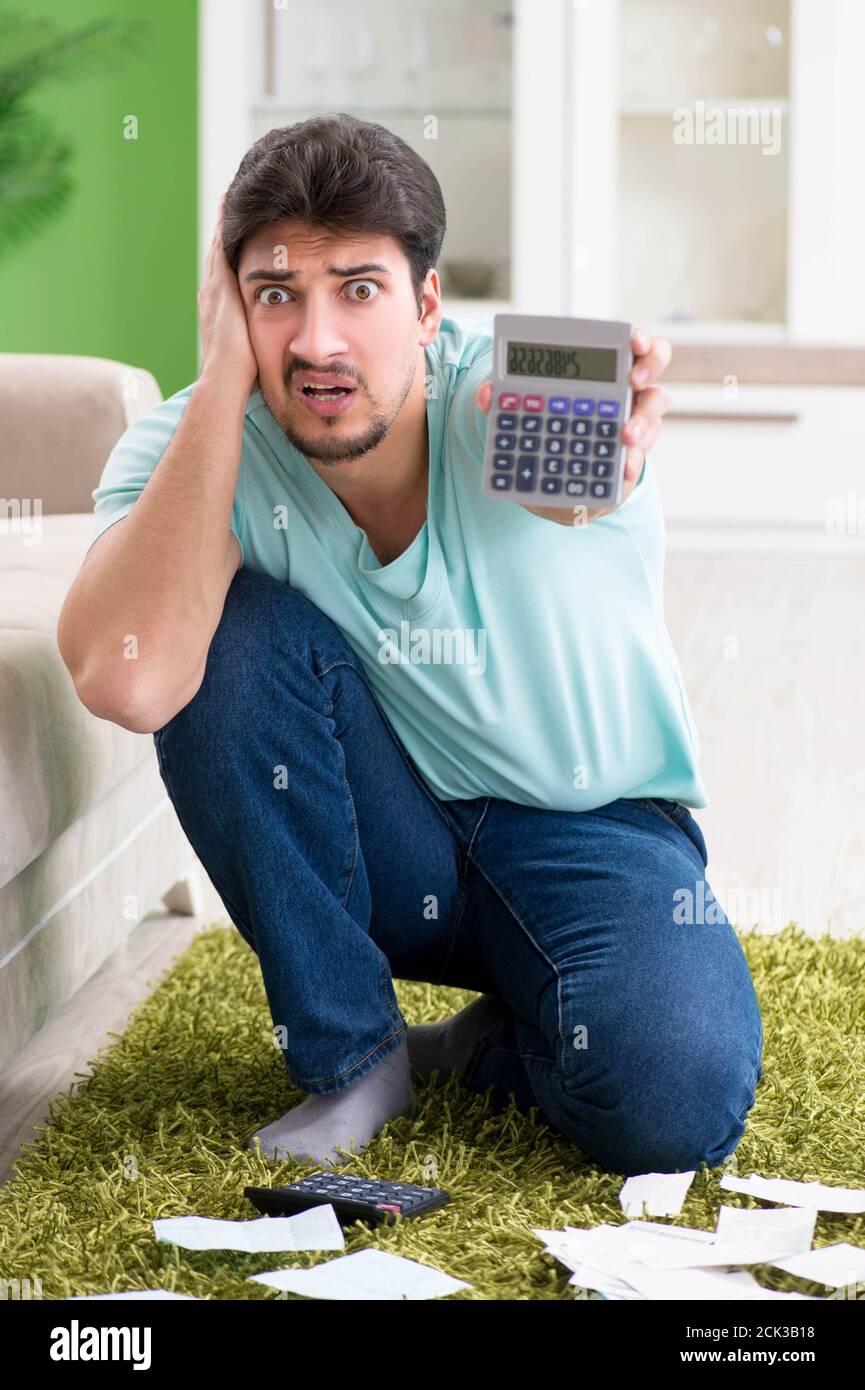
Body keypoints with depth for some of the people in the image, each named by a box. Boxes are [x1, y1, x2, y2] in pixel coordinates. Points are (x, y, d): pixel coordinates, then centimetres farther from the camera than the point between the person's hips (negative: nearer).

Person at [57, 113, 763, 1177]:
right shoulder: (193, 448, -17)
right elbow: (124, 681, -37)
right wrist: (226, 376, -34)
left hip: (594, 828, -2)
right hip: (385, 850, 2)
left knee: (672, 1107, -31)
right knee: (229, 632, -27)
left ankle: (495, 1042, 8)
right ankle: (350, 1053, -10)